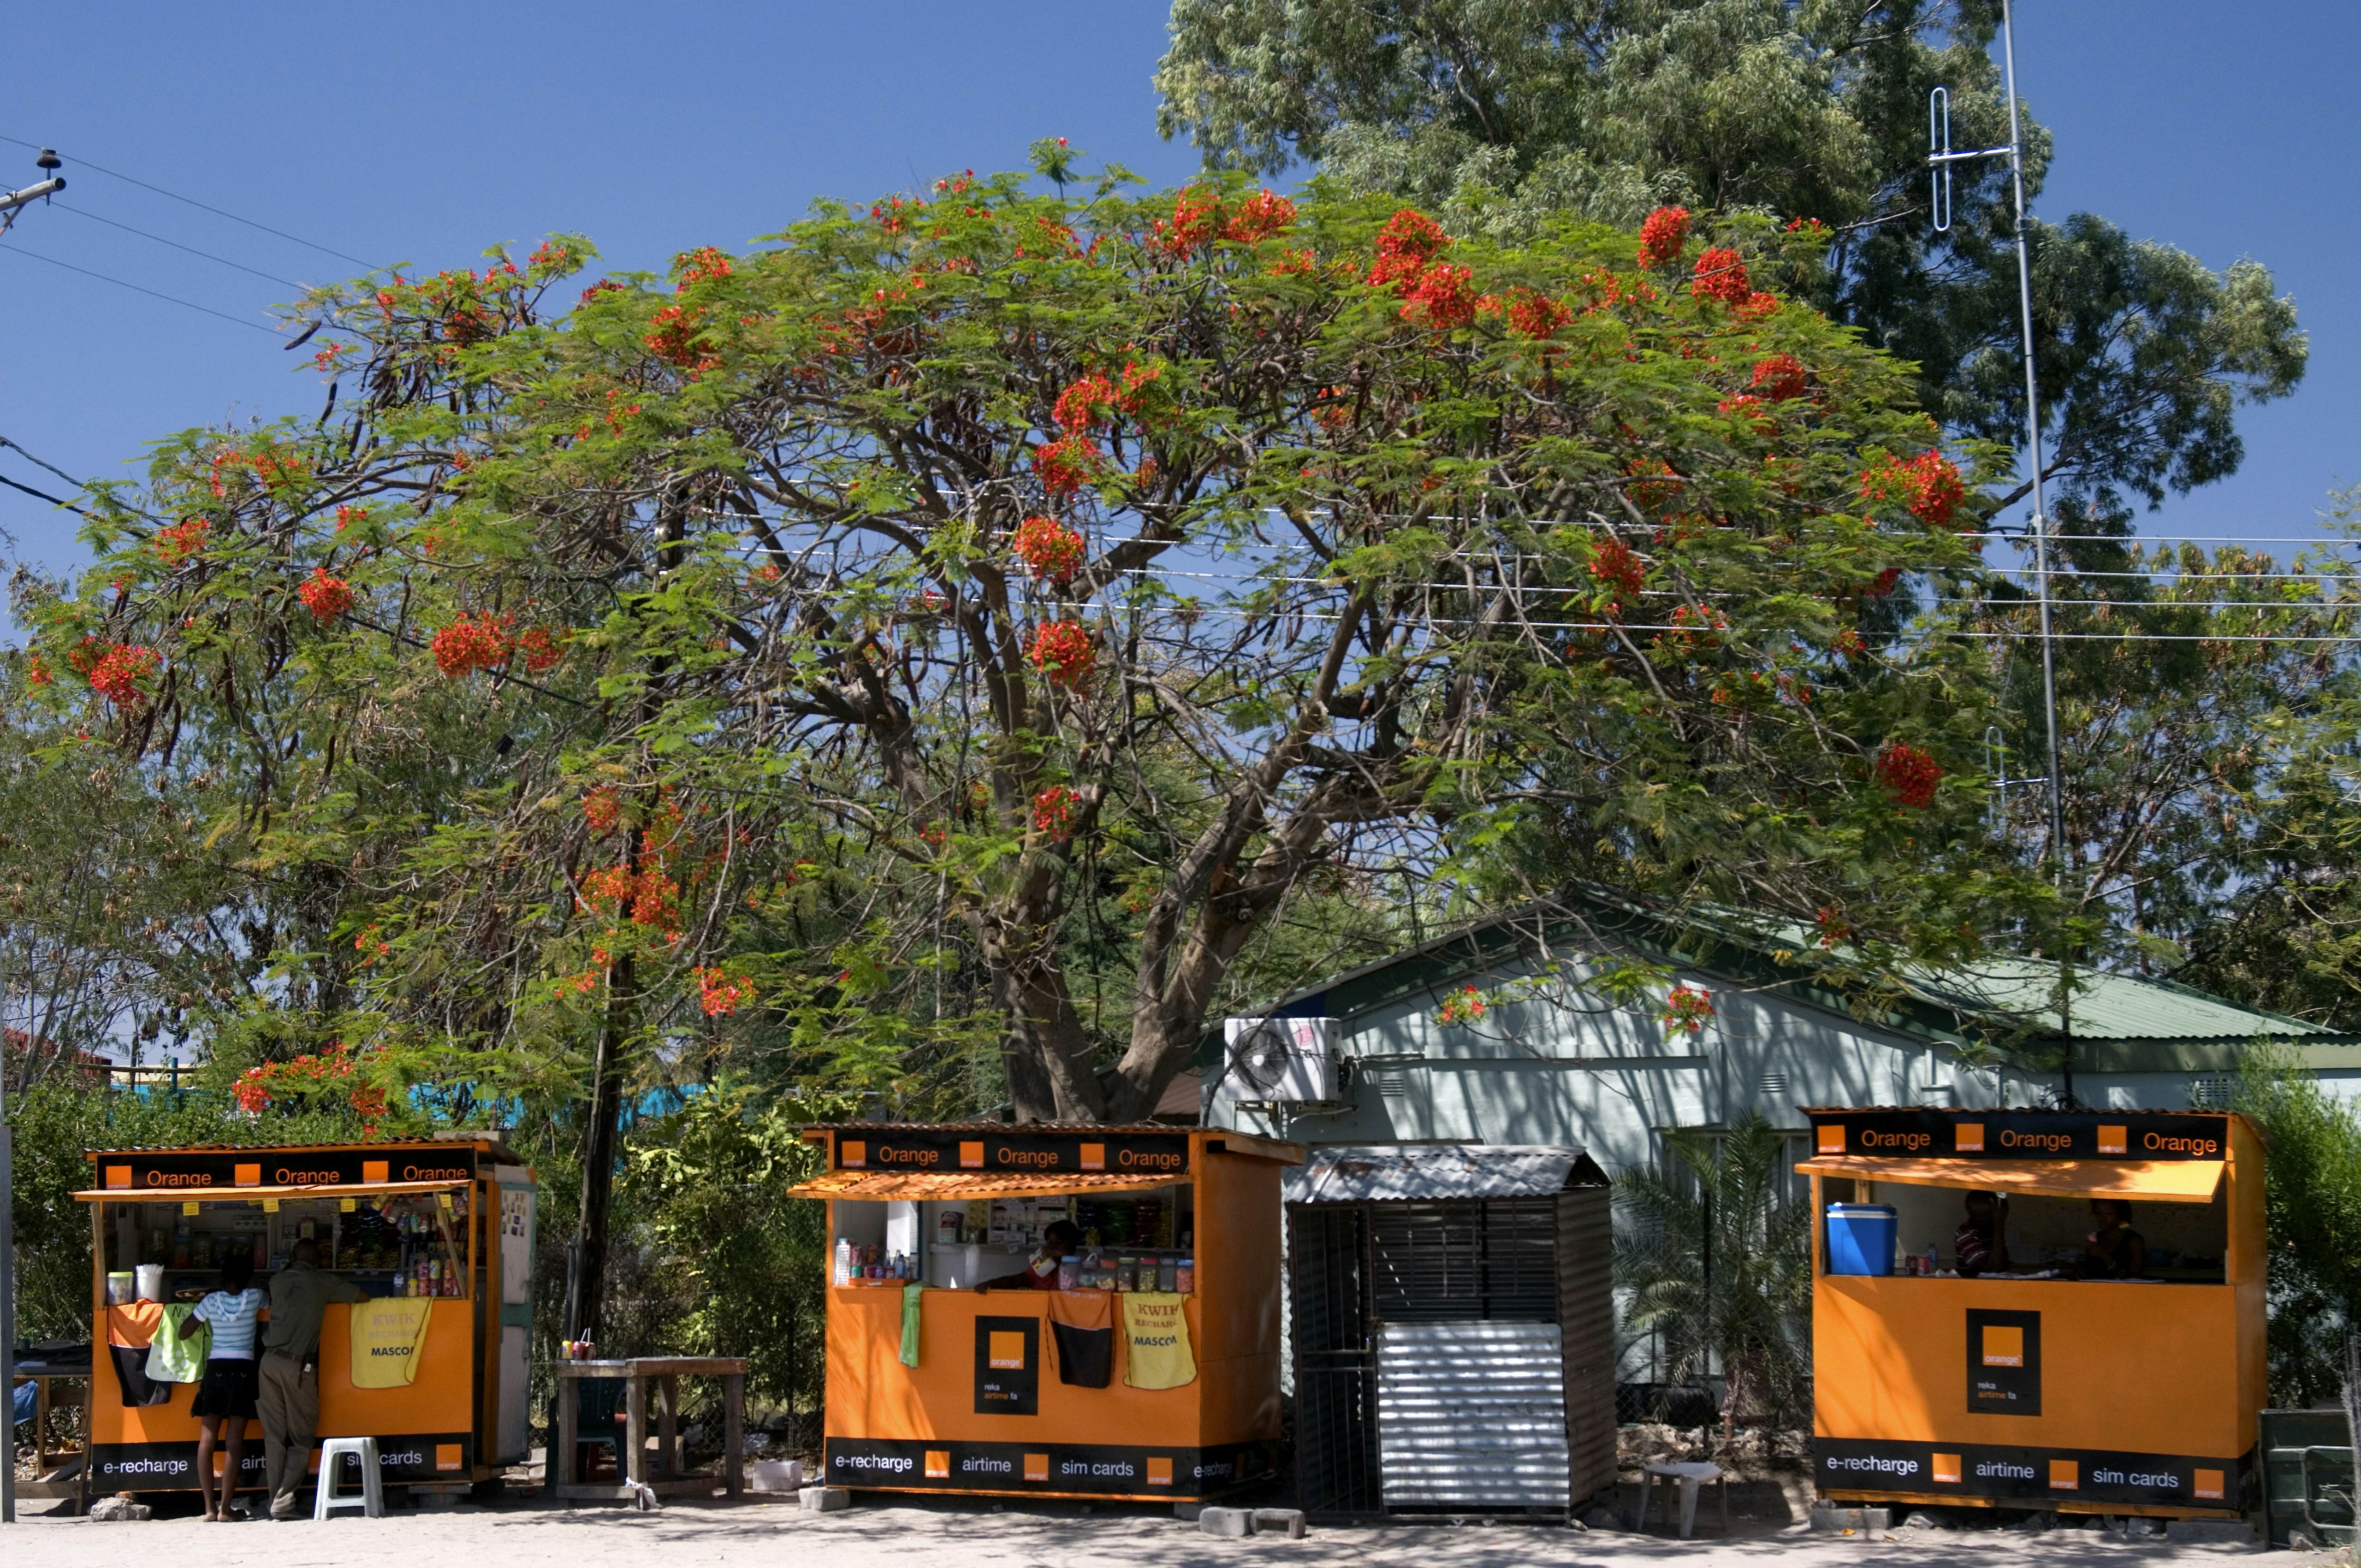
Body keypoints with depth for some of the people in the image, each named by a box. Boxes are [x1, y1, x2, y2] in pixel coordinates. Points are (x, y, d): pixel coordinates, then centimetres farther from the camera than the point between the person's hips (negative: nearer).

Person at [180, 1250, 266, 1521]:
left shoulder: (212, 1301, 1)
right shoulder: (254, 1298, -1)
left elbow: (184, 1333, 9)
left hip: (215, 1368, 1)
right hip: (243, 1369, -1)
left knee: (207, 1440, 4)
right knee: (235, 1442, -1)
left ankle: (210, 1508, -1)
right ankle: (225, 1508, -6)